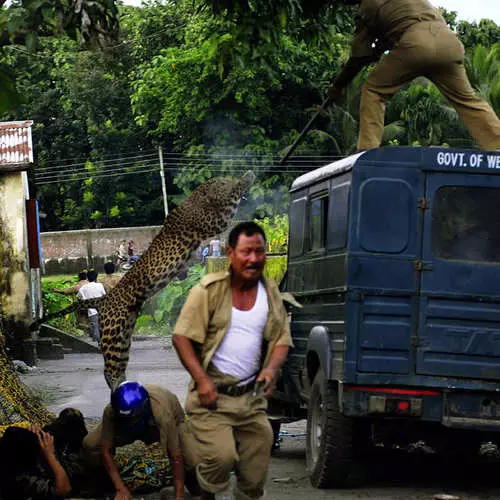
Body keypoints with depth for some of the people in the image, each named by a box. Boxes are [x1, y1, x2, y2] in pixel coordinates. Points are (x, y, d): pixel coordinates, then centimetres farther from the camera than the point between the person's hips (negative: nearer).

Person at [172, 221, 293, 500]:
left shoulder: (271, 293, 10)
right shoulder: (210, 290, -4)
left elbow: (282, 340, 14)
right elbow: (182, 337, -6)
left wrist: (272, 368, -8)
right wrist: (202, 380, -16)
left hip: (252, 398, 4)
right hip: (213, 393, -4)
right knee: (222, 456, -24)